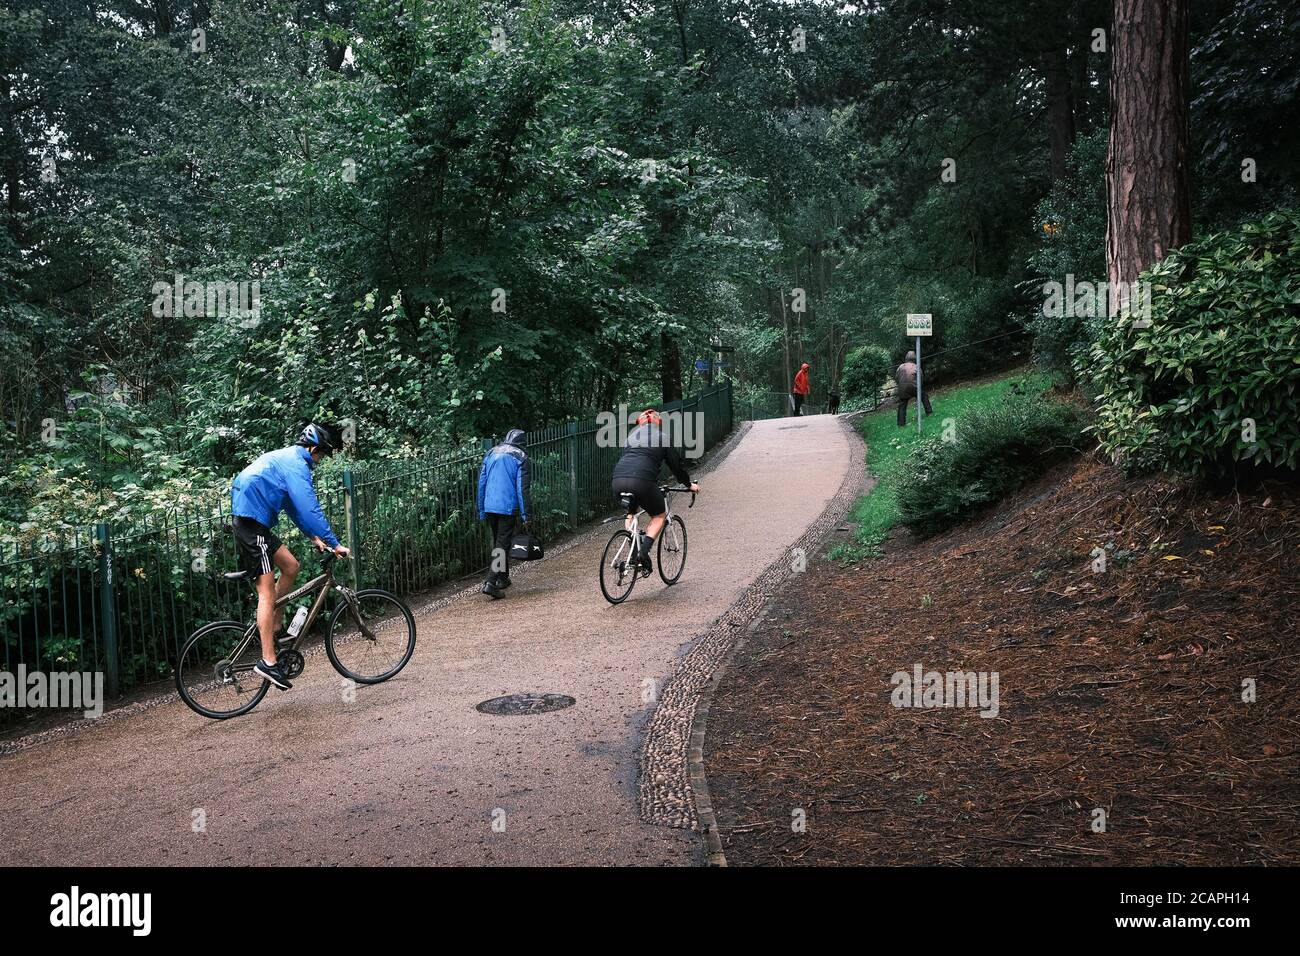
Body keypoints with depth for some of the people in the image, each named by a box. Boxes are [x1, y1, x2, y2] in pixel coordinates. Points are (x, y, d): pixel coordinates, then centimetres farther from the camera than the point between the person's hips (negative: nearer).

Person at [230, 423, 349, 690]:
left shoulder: (286, 458, 21)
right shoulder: (297, 463, -11)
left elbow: (294, 506, 26)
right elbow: (309, 508, -19)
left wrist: (313, 537, 21)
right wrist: (334, 543, -16)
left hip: (254, 524, 10)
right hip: (253, 524, -10)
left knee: (291, 567, 14)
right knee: (267, 590, -11)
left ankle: (273, 630, 18)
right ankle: (268, 661, -14)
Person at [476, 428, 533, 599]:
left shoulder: (490, 454, 14)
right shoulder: (521, 458, -3)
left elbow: (481, 483, 15)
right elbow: (523, 489, -8)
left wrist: (481, 511, 21)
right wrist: (526, 515, -4)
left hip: (489, 507, 6)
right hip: (507, 508, -6)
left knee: (497, 542, 20)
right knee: (503, 545, -4)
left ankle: (503, 578, 32)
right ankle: (491, 583, -14)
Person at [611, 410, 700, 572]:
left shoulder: (632, 434, 28)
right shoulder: (661, 437, 17)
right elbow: (676, 463, 20)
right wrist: (689, 484, 35)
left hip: (618, 481, 4)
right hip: (642, 481, -4)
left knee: (630, 512, 31)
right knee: (659, 516, 16)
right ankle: (644, 550, -5)